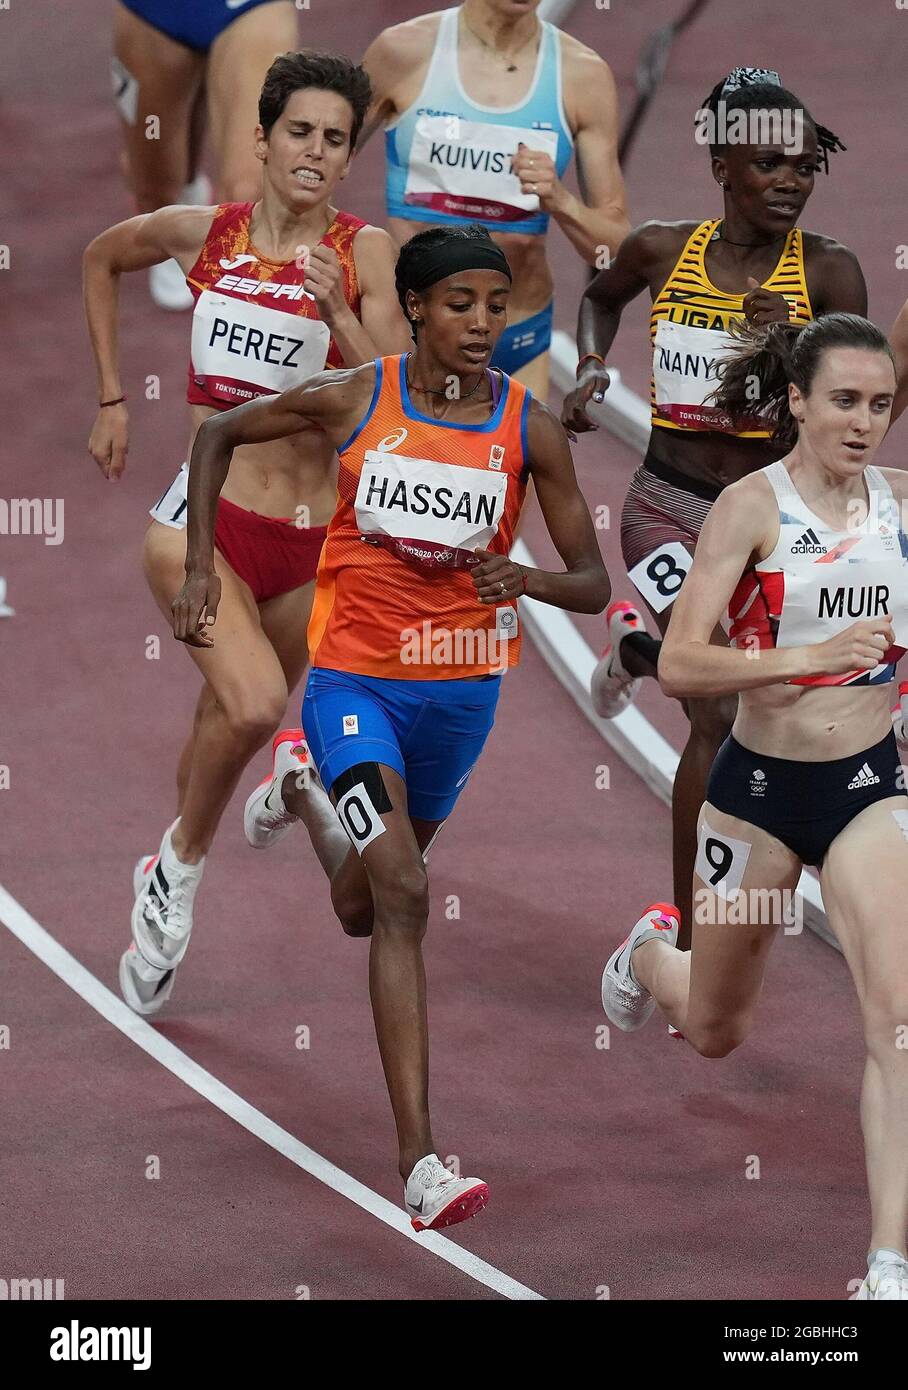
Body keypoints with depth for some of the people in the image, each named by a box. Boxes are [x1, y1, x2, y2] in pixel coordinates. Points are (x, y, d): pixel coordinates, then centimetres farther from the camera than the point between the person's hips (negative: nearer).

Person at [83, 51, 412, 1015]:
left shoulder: (364, 252, -5)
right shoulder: (201, 233, 0)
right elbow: (102, 259, 22)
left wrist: (339, 312, -25)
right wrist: (111, 399, 20)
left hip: (309, 538, 1)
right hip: (204, 517, -1)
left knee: (229, 730, 15)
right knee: (254, 703, -26)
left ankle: (168, 879, 40)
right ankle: (182, 862, -1)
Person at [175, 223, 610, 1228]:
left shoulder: (530, 429, -7)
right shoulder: (351, 400, -10)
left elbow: (593, 585, -3)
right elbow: (219, 434, 6)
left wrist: (525, 581, -25)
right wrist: (200, 567, -1)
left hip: (462, 685, 3)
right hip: (354, 679, -3)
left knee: (363, 910, 23)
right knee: (402, 896, -20)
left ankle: (304, 794, 59)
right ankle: (418, 1161, -23)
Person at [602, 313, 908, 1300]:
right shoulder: (752, 505, -15)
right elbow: (678, 665, -22)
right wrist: (810, 656, -32)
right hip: (759, 785, -2)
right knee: (714, 1032, 18)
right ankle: (650, 952, 55)